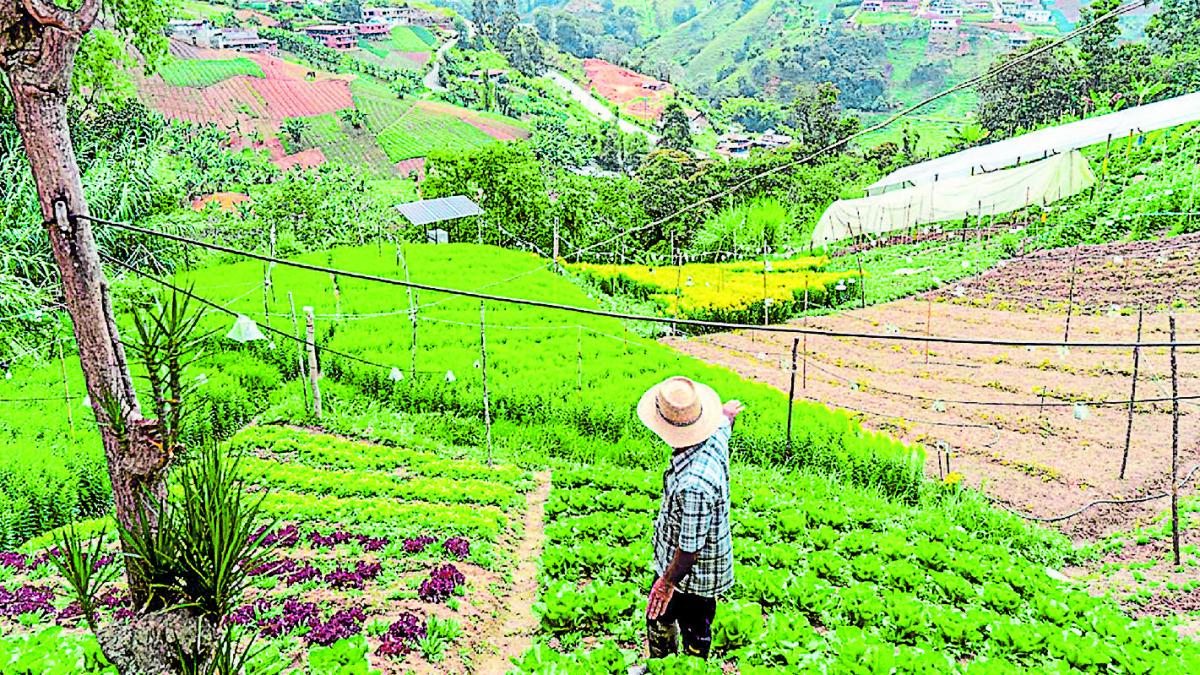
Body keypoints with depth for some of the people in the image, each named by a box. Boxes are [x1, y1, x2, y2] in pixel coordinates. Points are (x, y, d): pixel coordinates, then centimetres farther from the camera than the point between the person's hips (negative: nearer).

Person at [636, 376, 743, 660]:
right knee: (659, 617, 30)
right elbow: (726, 421, 11)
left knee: (694, 632, 20)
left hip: (693, 573, -9)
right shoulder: (715, 436, -17)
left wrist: (668, 581, -14)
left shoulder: (694, 484, -42)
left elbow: (691, 548, -31)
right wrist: (728, 413, 35)